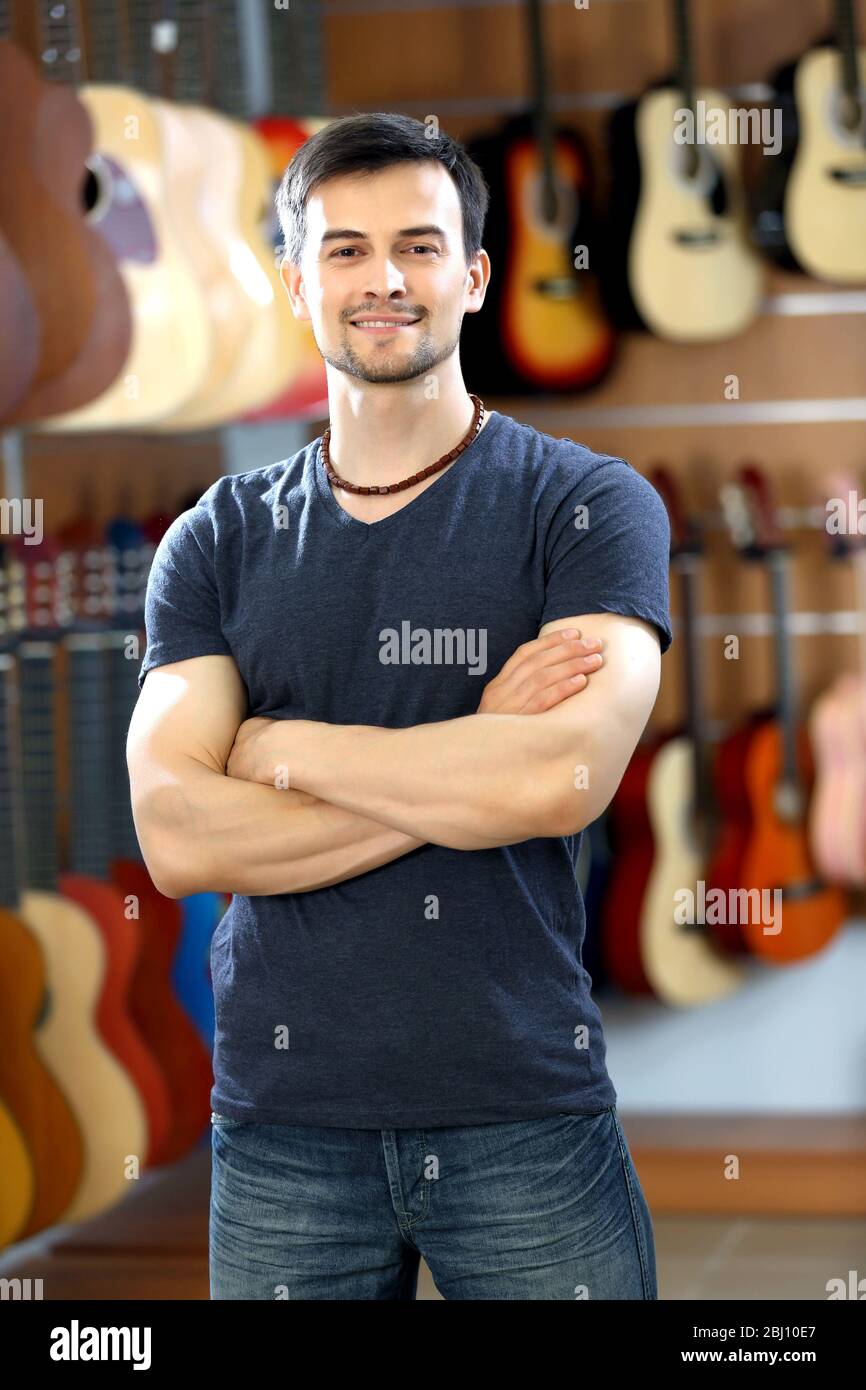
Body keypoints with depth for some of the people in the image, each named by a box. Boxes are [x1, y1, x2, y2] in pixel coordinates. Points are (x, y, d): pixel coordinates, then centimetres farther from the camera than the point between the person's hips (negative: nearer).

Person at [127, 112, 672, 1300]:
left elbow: (567, 777, -18)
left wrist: (279, 746, -8)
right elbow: (177, 838, -7)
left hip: (527, 1114, -2)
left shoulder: (590, 505, -1)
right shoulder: (219, 541, 6)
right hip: (284, 1122, 2)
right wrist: (477, 757, -13)